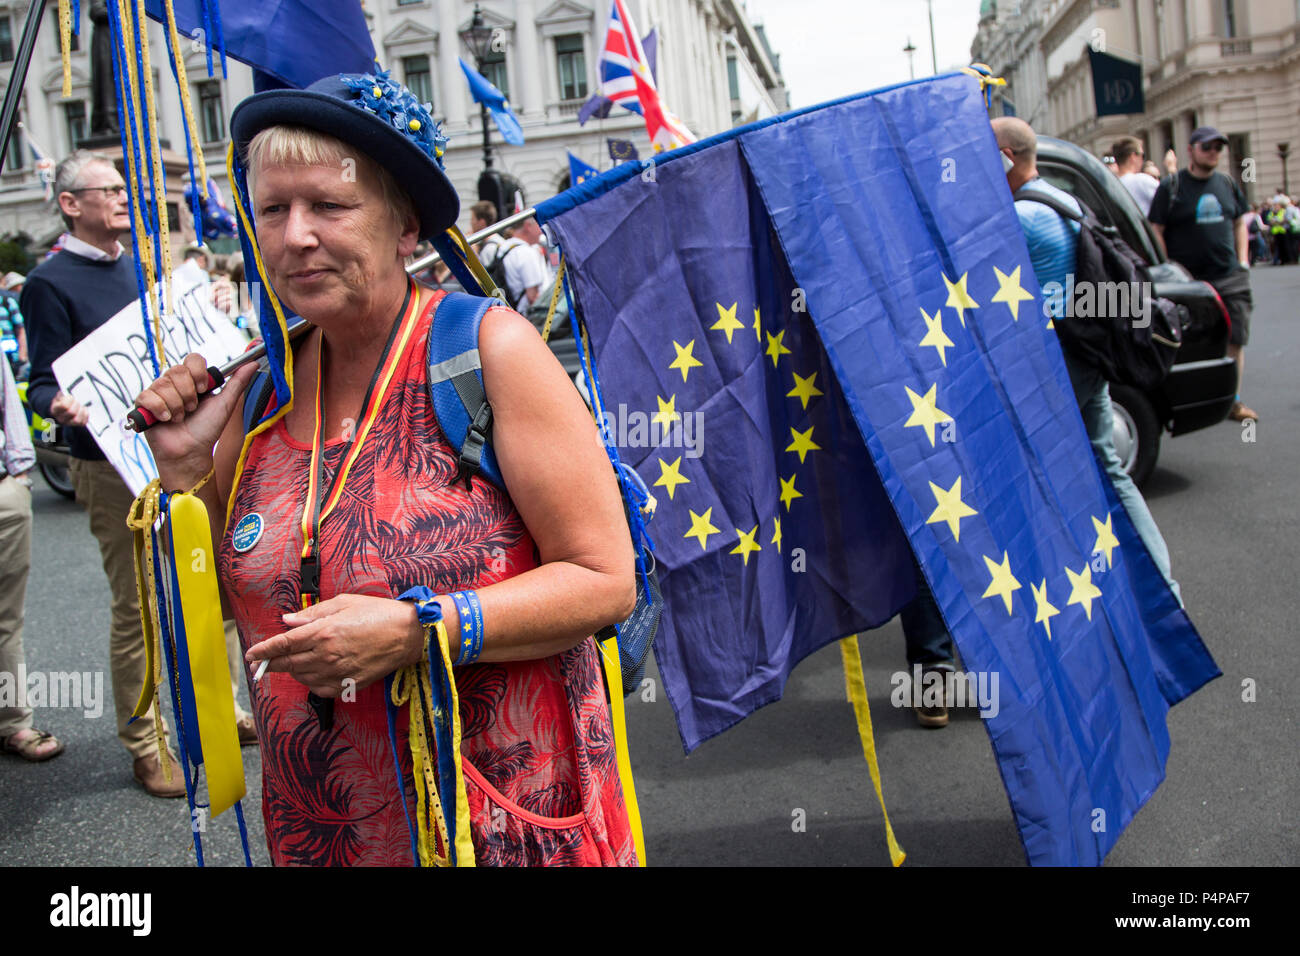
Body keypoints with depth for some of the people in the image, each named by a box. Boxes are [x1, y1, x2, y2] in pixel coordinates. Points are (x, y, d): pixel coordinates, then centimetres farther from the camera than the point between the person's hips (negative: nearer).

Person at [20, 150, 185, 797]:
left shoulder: (138, 266, 14)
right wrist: (61, 404, -31)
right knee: (137, 608, 0)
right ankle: (143, 745, 13)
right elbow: (43, 382, -11)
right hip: (112, 465, -7)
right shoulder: (51, 282, -7)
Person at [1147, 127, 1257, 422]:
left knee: (1236, 340, 2)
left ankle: (1233, 400, 12)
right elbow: (1156, 231, -5)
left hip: (1230, 278, 4)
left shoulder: (1228, 185, 12)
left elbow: (1240, 222, 22)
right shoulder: (1171, 186, -3)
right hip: (1188, 280, -4)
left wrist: (1242, 261, 11)